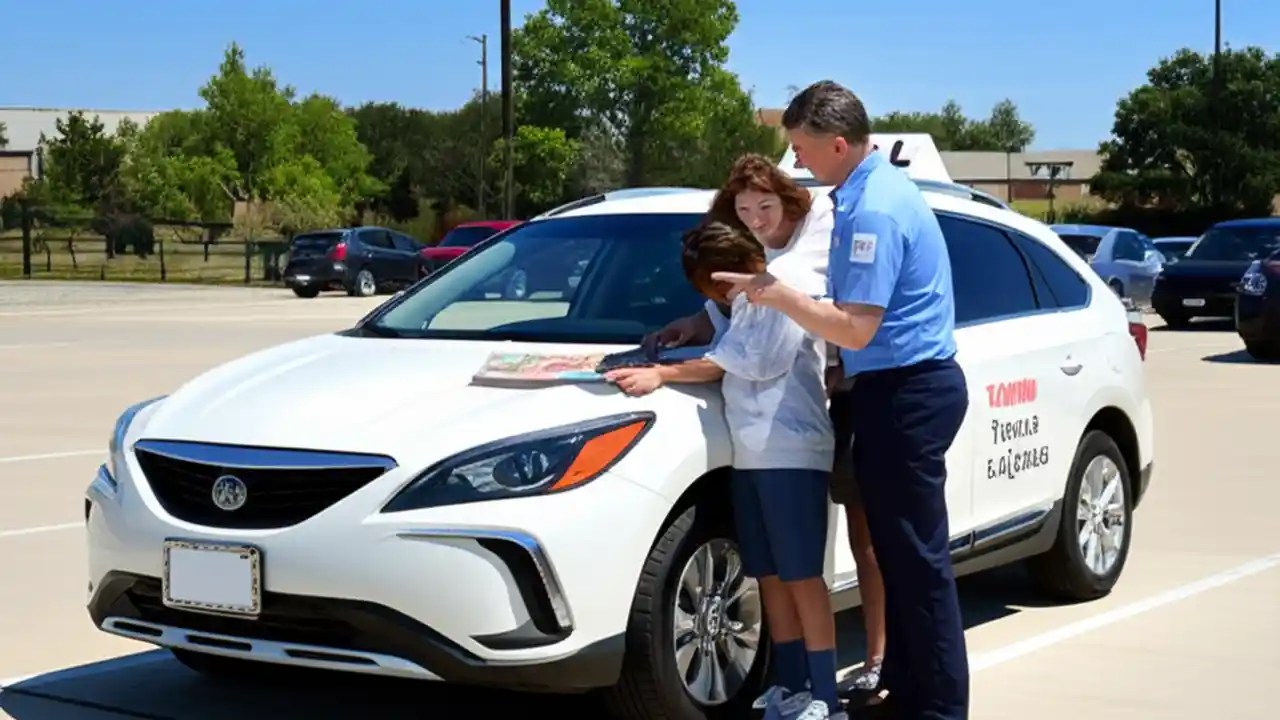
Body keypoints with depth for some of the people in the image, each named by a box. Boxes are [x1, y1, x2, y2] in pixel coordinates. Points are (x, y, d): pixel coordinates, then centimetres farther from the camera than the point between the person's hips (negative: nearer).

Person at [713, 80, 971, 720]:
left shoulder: (874, 210, -20)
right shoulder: (880, 187, 13)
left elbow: (856, 328, -22)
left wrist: (776, 295, -14)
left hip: (905, 395, -11)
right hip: (909, 386, 11)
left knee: (918, 558, -5)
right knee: (900, 553, 15)